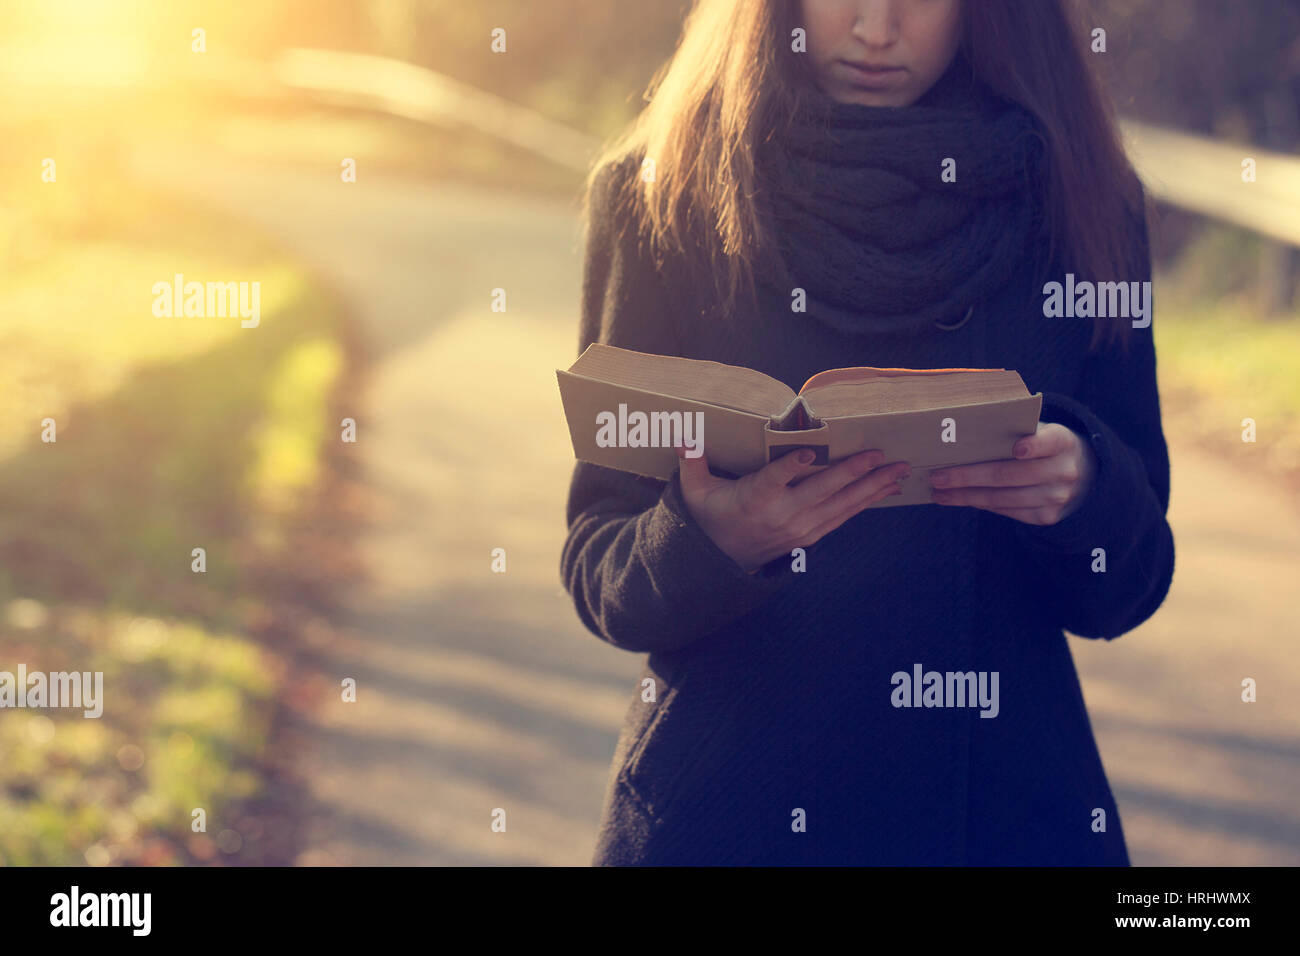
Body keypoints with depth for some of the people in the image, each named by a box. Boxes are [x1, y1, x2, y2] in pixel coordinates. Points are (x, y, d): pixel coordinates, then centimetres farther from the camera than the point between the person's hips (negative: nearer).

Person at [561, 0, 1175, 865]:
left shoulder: (1080, 205, -1)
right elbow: (595, 575, -5)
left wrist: (1084, 493, -19)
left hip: (1002, 798, 1)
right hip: (720, 804, -1)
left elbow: (1122, 593, 2)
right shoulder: (652, 199, -5)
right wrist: (710, 542, -26)